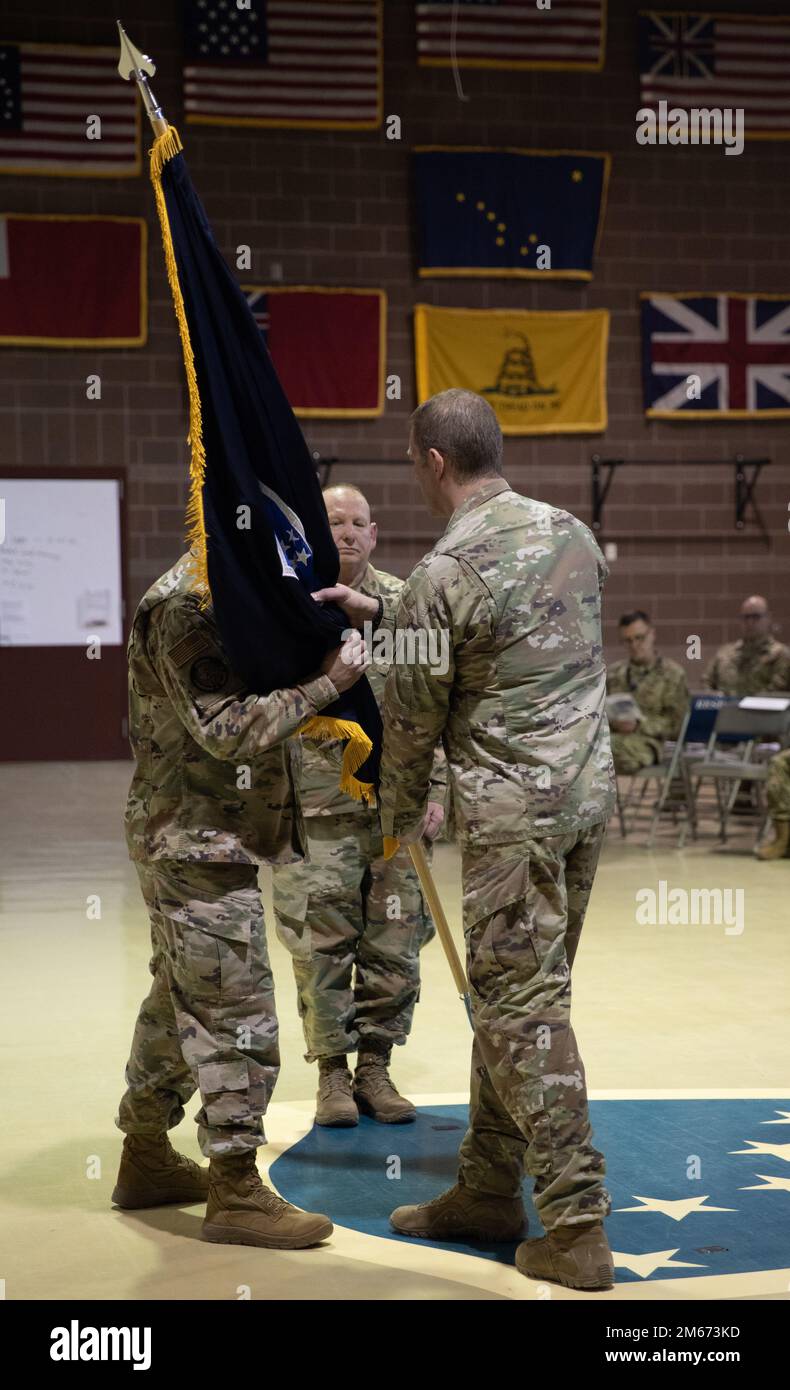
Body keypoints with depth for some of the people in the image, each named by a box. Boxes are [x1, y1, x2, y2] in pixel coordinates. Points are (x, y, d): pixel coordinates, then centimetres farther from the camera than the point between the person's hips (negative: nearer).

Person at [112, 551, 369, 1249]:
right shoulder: (188, 605, -19)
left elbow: (248, 700, 21)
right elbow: (226, 731, -24)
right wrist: (325, 682, -21)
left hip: (190, 842, 11)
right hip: (200, 844, -11)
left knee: (181, 1003, 19)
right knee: (236, 1016, -6)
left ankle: (146, 1155, 31)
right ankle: (236, 1192, 1)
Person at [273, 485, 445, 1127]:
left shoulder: (406, 605, 8)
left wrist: (435, 787, 4)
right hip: (317, 808, -2)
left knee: (395, 943, 6)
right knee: (321, 947, 0)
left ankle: (375, 1067, 19)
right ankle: (332, 1073, 13)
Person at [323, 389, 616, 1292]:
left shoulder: (442, 576, -15)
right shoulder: (571, 535, 7)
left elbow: (414, 716, -5)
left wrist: (401, 815, 13)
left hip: (514, 812, -8)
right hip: (589, 791, 8)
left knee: (523, 1007, -3)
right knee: (510, 996, 16)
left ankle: (576, 1229, -1)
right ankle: (488, 1191, 25)